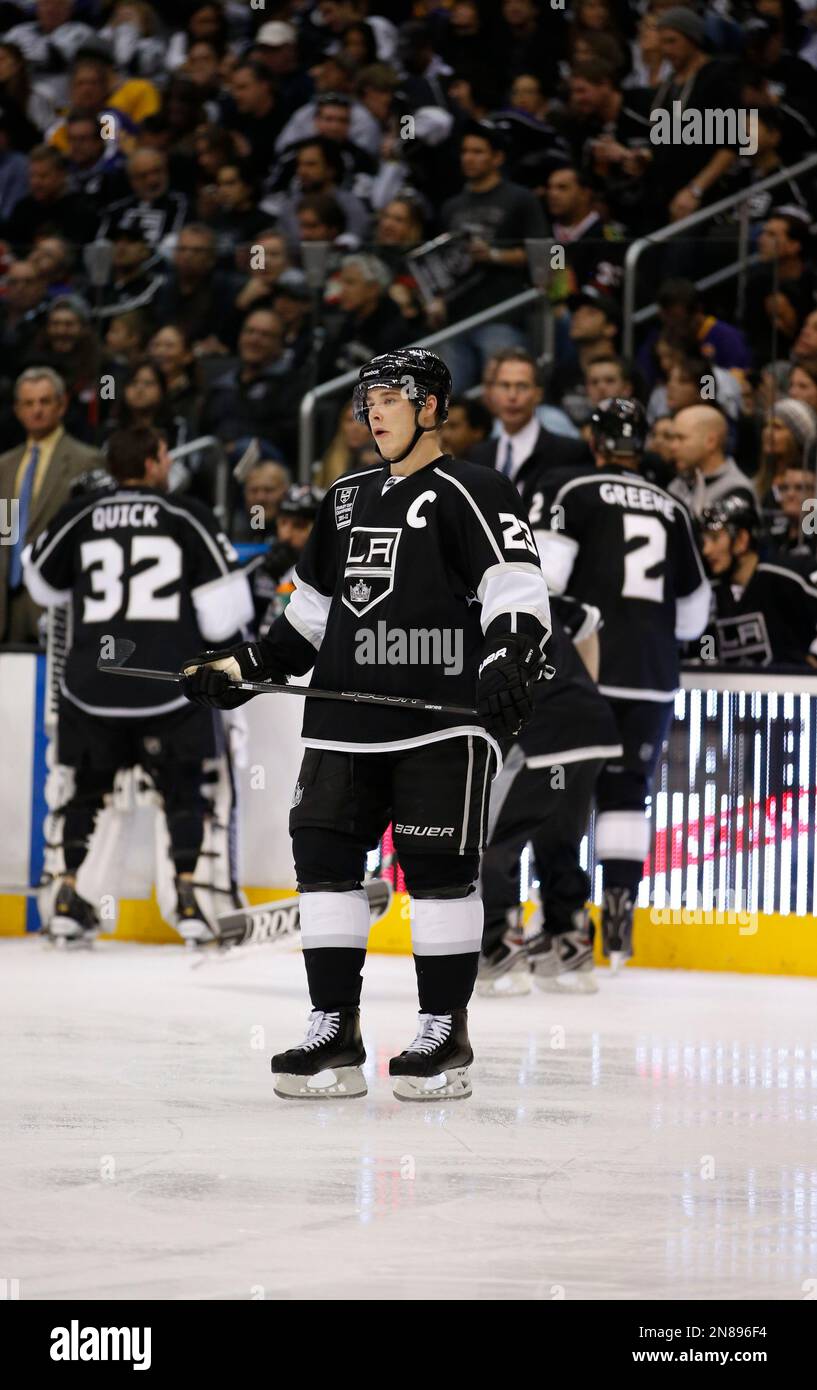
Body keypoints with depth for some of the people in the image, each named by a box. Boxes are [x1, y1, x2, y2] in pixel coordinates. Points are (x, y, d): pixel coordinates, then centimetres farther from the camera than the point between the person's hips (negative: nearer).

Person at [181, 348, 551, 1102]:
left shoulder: (471, 494, -3)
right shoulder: (348, 498, 20)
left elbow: (518, 591, -15)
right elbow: (311, 614, 28)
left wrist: (509, 665, -32)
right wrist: (242, 668, 20)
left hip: (442, 719, -7)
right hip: (347, 720, 7)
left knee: (438, 869, -5)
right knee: (324, 860, 2)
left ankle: (446, 1038, 4)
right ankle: (335, 1036, 8)